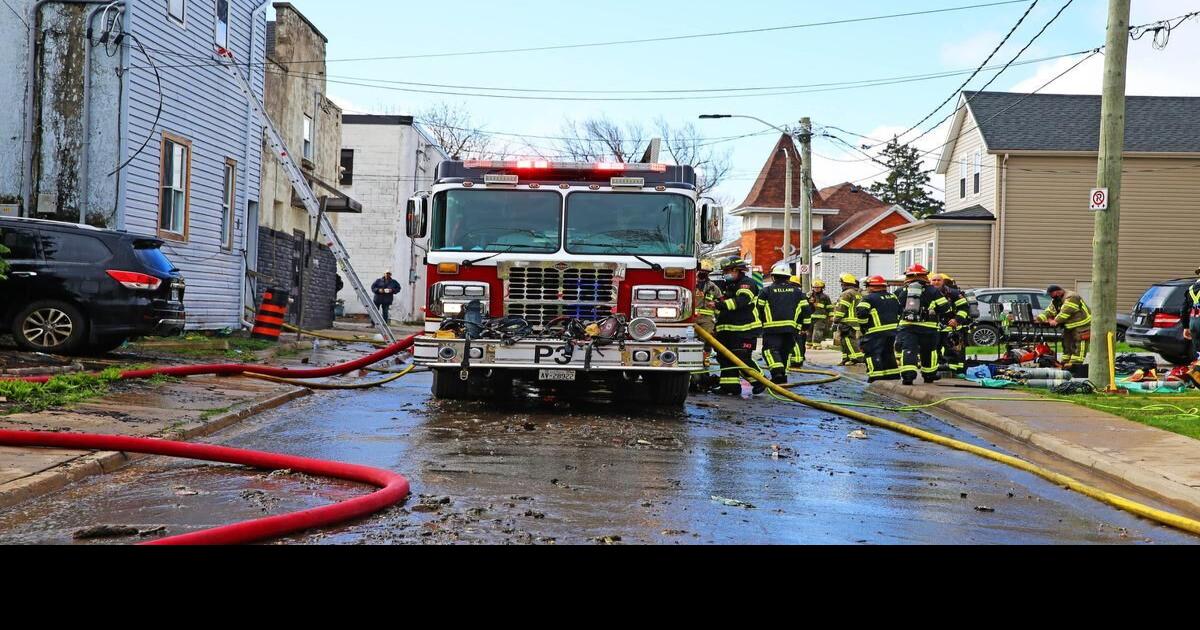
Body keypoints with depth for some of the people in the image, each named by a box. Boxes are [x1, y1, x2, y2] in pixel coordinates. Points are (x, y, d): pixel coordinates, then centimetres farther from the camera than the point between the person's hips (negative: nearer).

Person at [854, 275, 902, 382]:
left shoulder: (868, 298, -8)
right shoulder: (893, 297, 15)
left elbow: (861, 312, -18)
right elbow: (900, 311, 21)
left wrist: (864, 324, -4)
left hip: (877, 330, -7)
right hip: (894, 329, 7)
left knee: (873, 353, -4)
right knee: (889, 351, 20)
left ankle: (876, 376, -12)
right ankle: (894, 373, 23)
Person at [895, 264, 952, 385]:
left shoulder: (900, 291, 12)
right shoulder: (932, 291, 6)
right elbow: (945, 308, 7)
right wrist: (952, 320, 20)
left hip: (906, 326, 0)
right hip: (927, 327, 0)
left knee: (908, 351, -7)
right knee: (928, 351, 17)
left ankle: (907, 375, -26)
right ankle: (929, 375, 28)